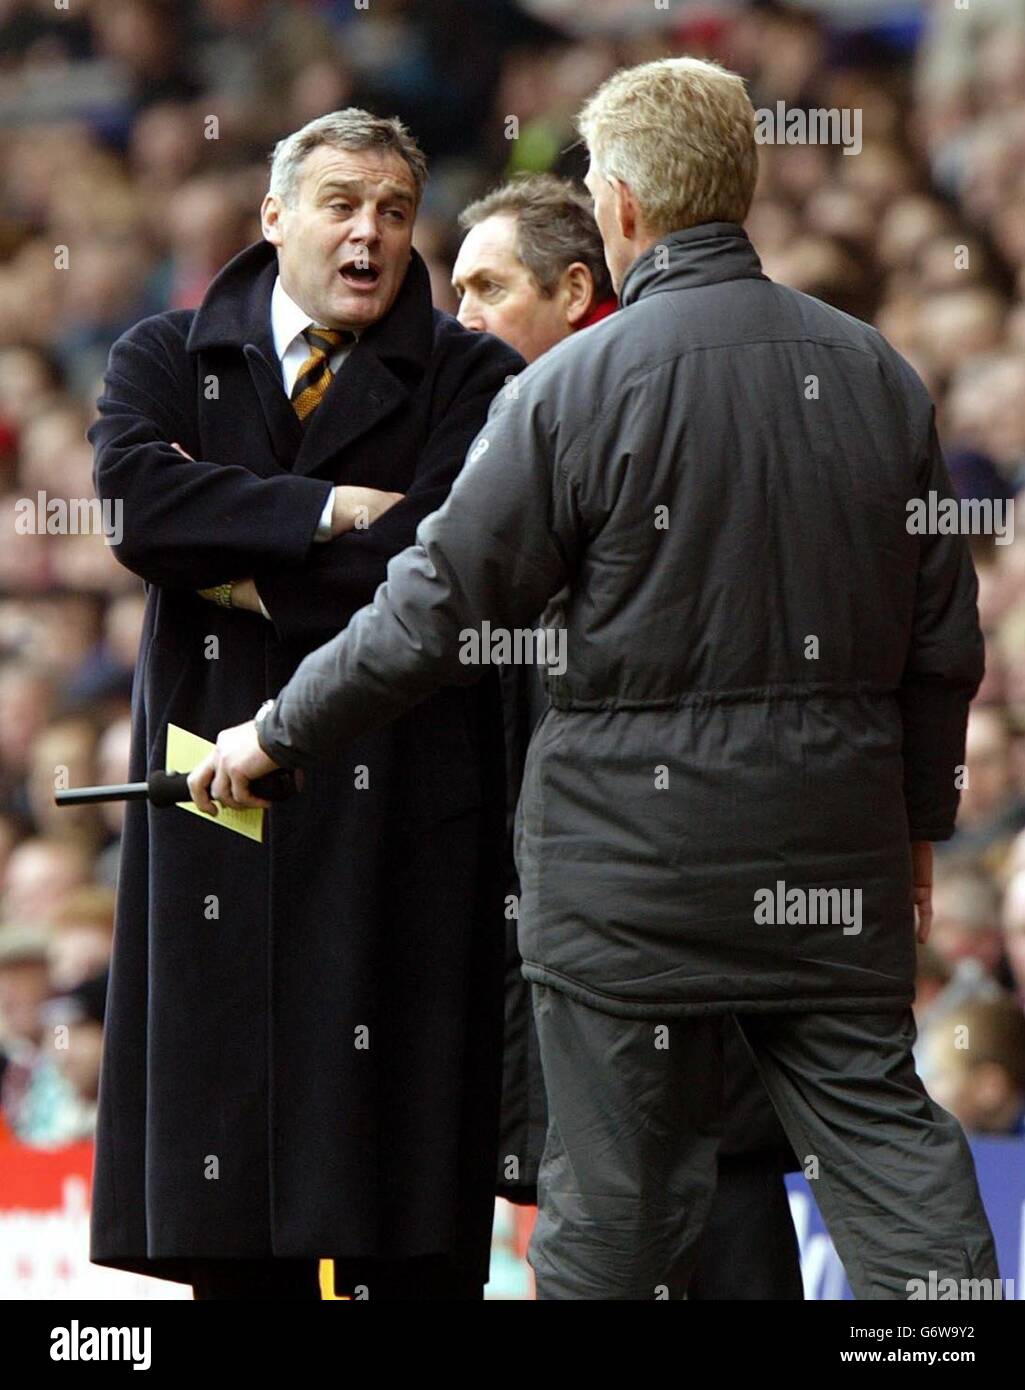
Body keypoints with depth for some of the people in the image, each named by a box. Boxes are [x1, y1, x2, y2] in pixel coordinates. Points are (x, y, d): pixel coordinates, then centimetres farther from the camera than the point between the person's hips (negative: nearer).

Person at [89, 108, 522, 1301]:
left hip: (397, 810, -2)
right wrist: (325, 511, -11)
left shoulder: (468, 377, 6)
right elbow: (137, 502, -9)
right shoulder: (165, 360, 12)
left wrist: (249, 570, -5)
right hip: (221, 796, 2)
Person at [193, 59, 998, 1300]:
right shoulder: (875, 373, 5)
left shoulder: (576, 387, -9)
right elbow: (943, 639, 10)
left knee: (616, 1195, 3)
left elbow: (438, 612, -6)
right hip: (841, 835, 4)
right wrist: (918, 820, 23)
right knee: (883, 1131, 4)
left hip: (634, 843, -4)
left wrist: (280, 735, 7)